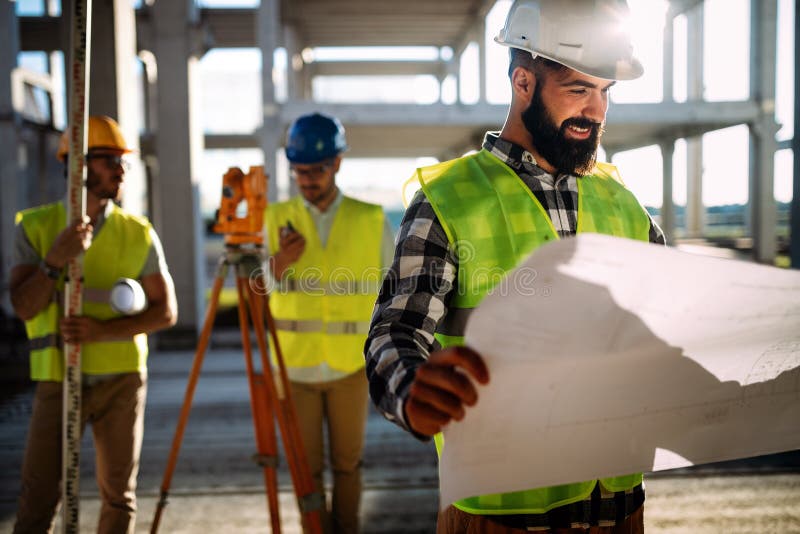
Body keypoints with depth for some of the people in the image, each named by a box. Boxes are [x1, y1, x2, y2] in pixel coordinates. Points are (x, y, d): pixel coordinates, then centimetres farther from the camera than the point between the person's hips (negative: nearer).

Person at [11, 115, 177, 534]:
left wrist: (102, 331, -16)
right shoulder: (36, 226, 0)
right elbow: (24, 307, -7)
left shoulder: (138, 234, 1)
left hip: (121, 377, 1)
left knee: (119, 495, 10)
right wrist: (55, 259, -22)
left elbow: (166, 311, -2)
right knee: (38, 499, 0)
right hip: (57, 378, -1)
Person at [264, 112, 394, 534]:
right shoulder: (275, 220, 2)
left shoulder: (372, 221, 0)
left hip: (351, 365, 0)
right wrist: (279, 264, -18)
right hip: (295, 366, 1)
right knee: (307, 467, 7)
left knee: (347, 463, 10)